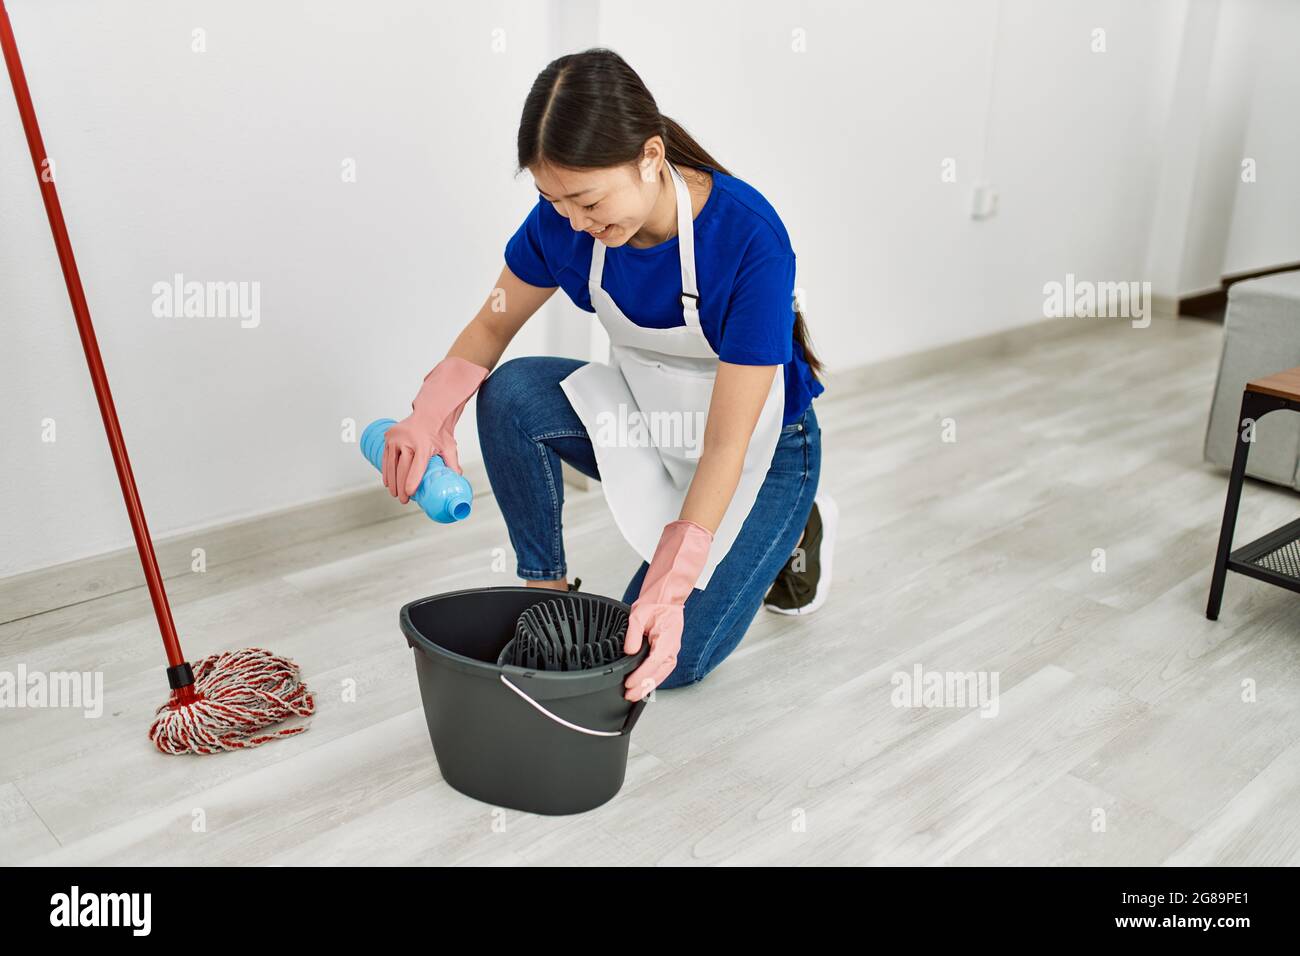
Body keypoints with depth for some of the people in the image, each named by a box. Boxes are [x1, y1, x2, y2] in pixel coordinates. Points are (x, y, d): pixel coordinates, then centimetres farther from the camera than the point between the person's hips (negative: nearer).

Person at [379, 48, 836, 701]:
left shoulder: (750, 238, -33)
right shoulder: (564, 217, -17)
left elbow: (726, 444, -31)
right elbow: (494, 324, -2)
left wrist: (668, 590, -36)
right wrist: (431, 415, -23)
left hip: (759, 445, -4)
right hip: (646, 416, 5)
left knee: (670, 657, -11)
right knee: (512, 393, -23)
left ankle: (791, 532, 14)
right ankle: (547, 591, -5)